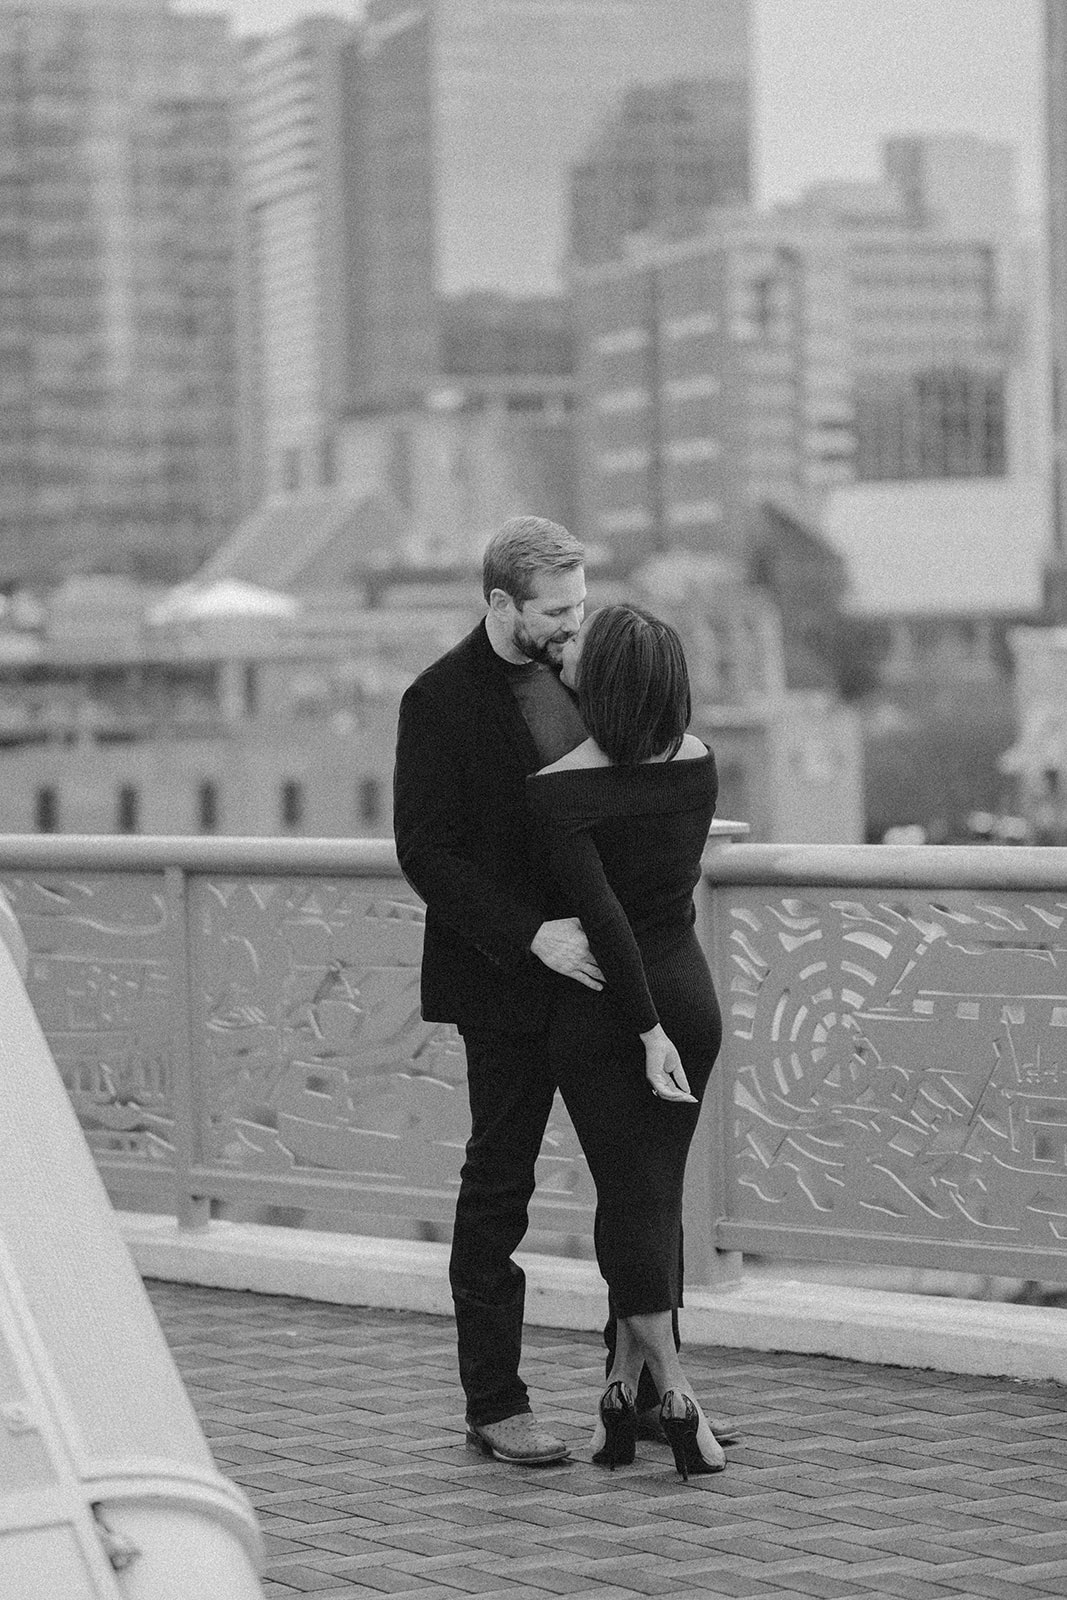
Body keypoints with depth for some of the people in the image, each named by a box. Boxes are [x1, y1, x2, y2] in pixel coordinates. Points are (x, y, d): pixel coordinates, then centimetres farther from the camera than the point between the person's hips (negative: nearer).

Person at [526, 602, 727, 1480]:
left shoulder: (559, 788, -16)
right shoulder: (697, 762, -1)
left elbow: (603, 914, -21)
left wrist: (647, 1030, -17)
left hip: (600, 1004, -4)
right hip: (691, 990, 4)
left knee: (630, 1196, 0)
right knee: (656, 1192, 12)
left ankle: (677, 1396, -7)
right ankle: (623, 1389, 17)